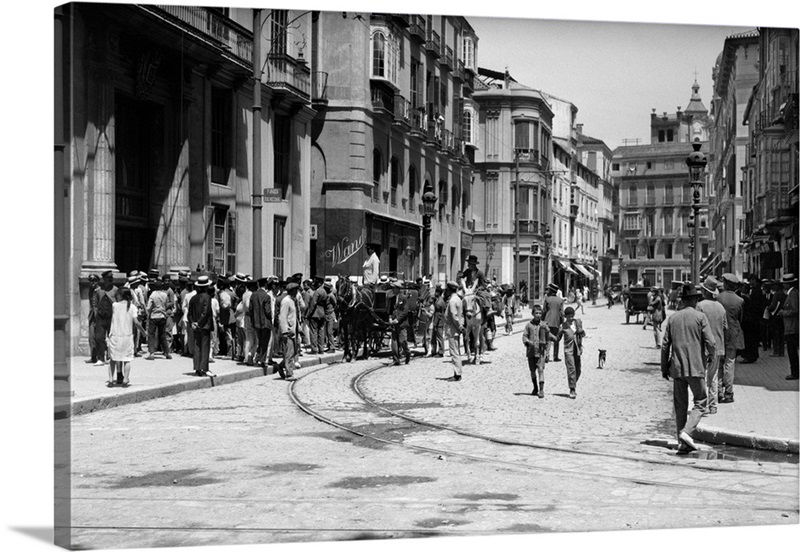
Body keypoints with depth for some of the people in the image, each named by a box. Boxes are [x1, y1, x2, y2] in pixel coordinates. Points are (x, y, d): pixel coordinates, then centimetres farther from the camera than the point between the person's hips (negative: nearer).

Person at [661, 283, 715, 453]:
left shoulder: (672, 318, 7)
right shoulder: (700, 317, -4)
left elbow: (665, 345, 6)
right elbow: (710, 341, -9)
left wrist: (664, 367, 13)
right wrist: (711, 356, 11)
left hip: (677, 368, 4)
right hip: (696, 367, -4)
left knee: (680, 406, 9)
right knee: (700, 403, 3)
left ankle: (682, 442, 8)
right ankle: (686, 432, -16)